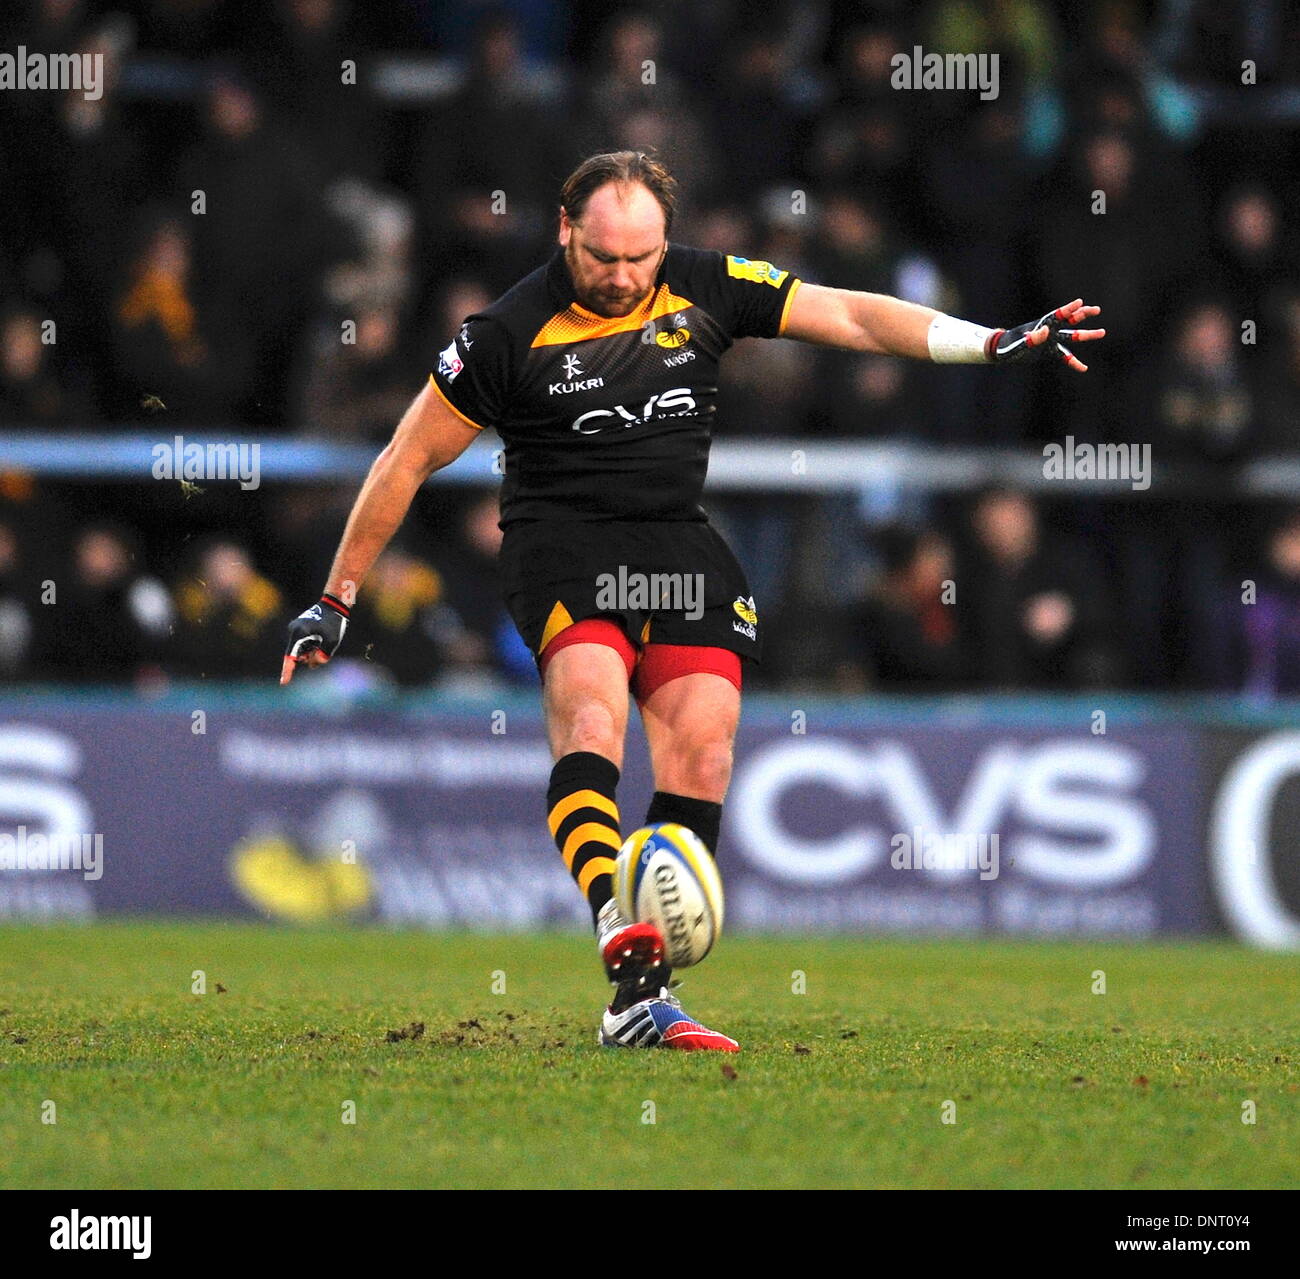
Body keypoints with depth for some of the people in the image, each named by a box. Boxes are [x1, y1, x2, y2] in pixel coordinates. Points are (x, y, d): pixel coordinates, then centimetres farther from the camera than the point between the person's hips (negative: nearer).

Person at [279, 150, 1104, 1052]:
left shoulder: (705, 289, 2)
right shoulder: (512, 332, -7)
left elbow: (849, 317, 4)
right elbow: (410, 459, 1)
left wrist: (995, 344, -6)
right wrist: (338, 600, 3)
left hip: (680, 545, 4)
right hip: (561, 544, -4)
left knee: (702, 752, -11)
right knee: (591, 714, -30)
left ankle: (640, 1007, -10)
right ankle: (625, 943, -48)